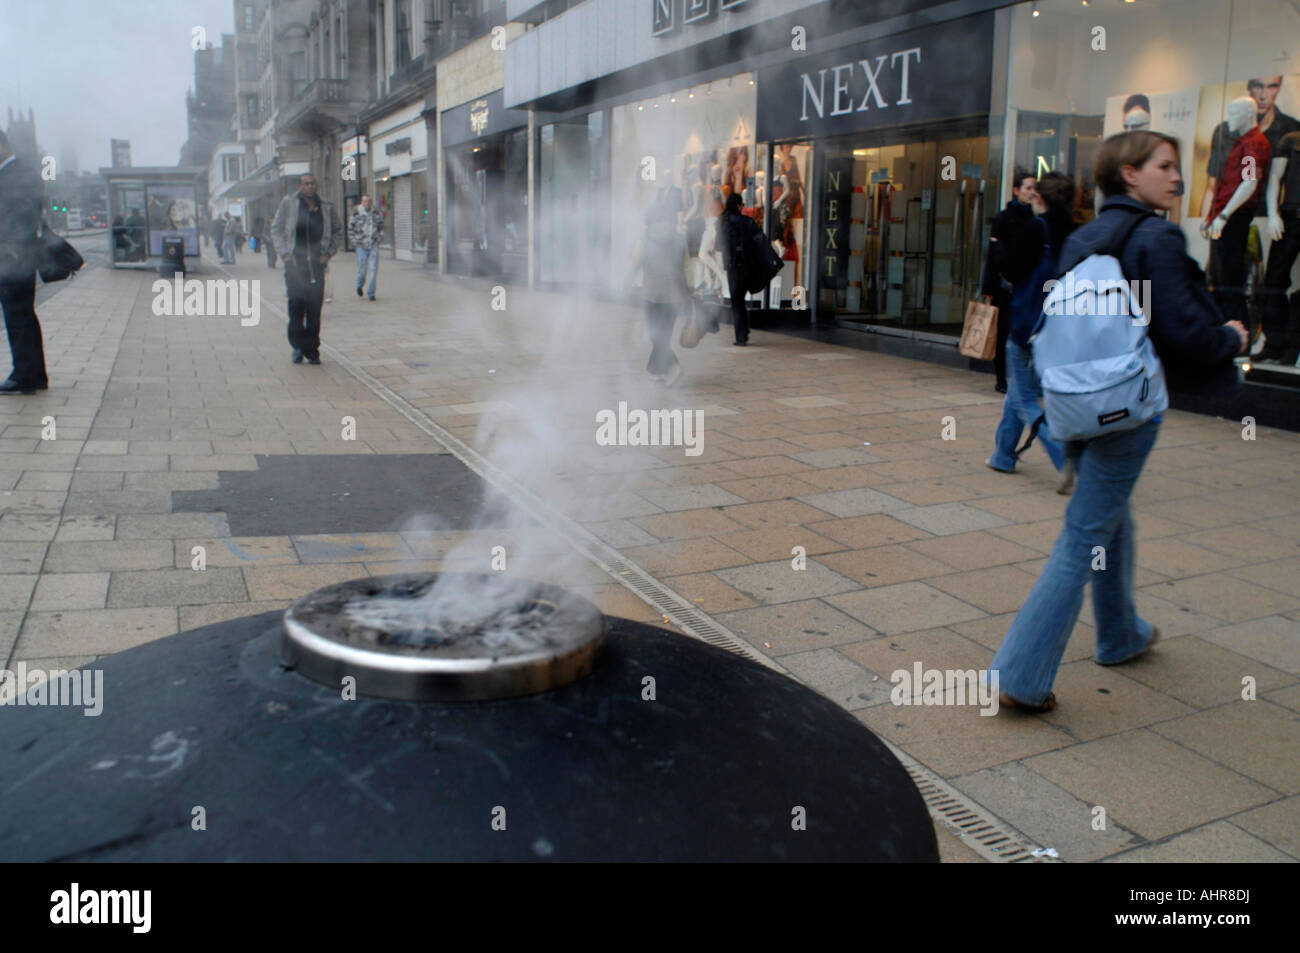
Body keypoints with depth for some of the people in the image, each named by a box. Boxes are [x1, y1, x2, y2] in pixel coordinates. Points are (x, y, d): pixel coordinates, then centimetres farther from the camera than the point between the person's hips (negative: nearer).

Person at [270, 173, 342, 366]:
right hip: (294, 263, -1)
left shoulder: (326, 207, 7)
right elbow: (276, 229, 8)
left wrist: (329, 252, 8)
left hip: (316, 263, 1)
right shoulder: (289, 203, 3)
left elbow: (338, 230, 19)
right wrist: (284, 252, -2)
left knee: (315, 308, 0)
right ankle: (297, 345, 7)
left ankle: (312, 350, 7)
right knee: (296, 303, -7)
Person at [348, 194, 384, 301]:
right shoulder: (356, 215, -2)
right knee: (362, 270, -1)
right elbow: (350, 229, 7)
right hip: (361, 246, -1)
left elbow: (381, 227, 19)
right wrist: (354, 241, 1)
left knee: (373, 269, -6)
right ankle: (359, 286, 31)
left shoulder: (377, 213, 5)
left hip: (374, 245, 2)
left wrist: (380, 239, 10)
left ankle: (371, 293, 2)